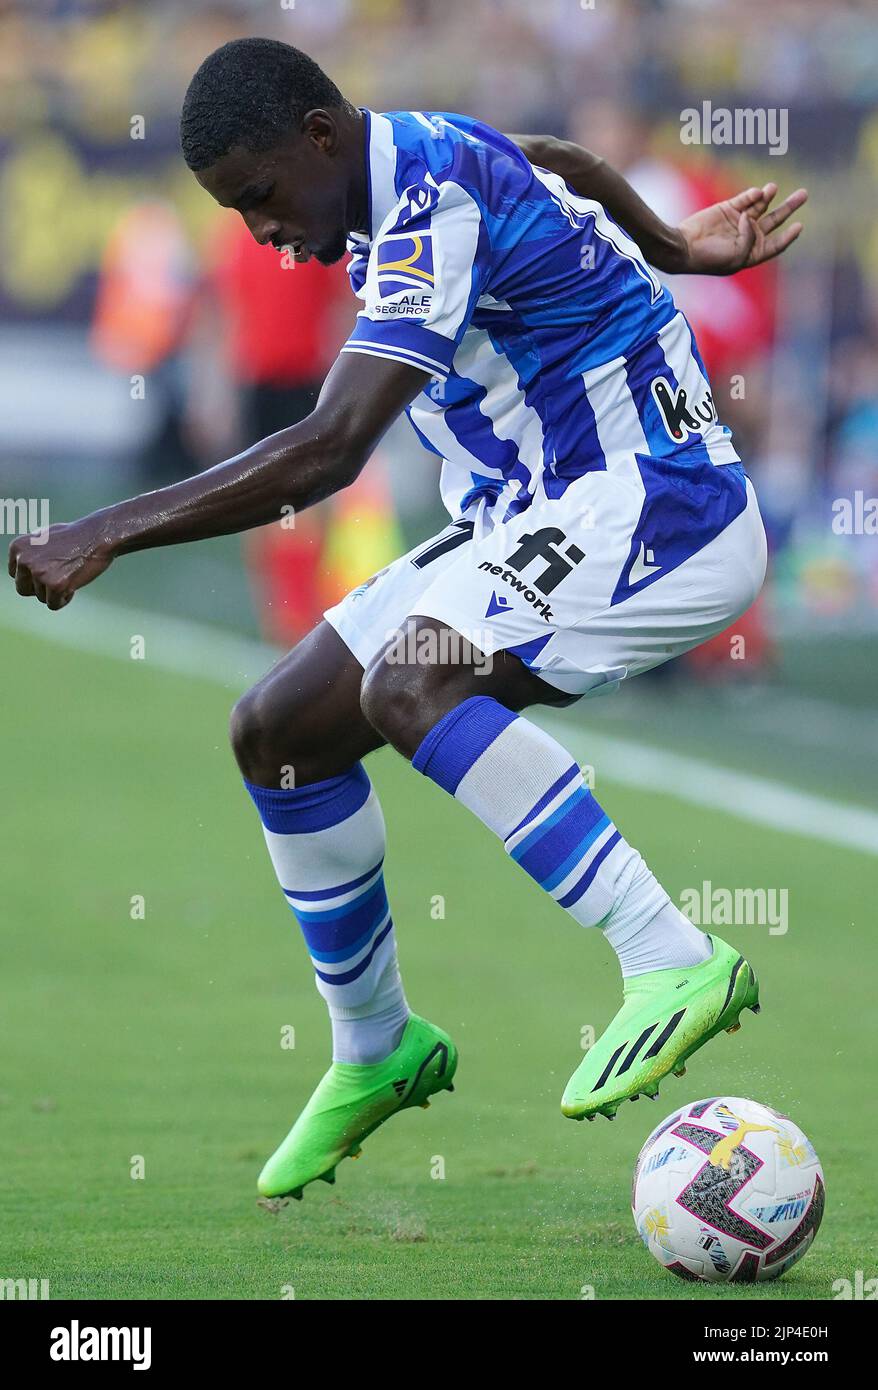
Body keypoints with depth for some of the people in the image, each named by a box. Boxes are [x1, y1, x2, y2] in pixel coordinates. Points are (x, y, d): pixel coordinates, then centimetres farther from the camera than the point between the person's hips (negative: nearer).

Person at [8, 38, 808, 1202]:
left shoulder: (433, 211, -24)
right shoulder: (412, 160, 6)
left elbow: (329, 452, -32)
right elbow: (568, 167, 28)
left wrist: (109, 534, -32)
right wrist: (670, 250, 42)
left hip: (655, 505, -10)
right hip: (527, 526, 10)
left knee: (411, 683, -35)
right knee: (278, 730, 3)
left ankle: (677, 968, -34)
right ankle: (375, 1053, 19)